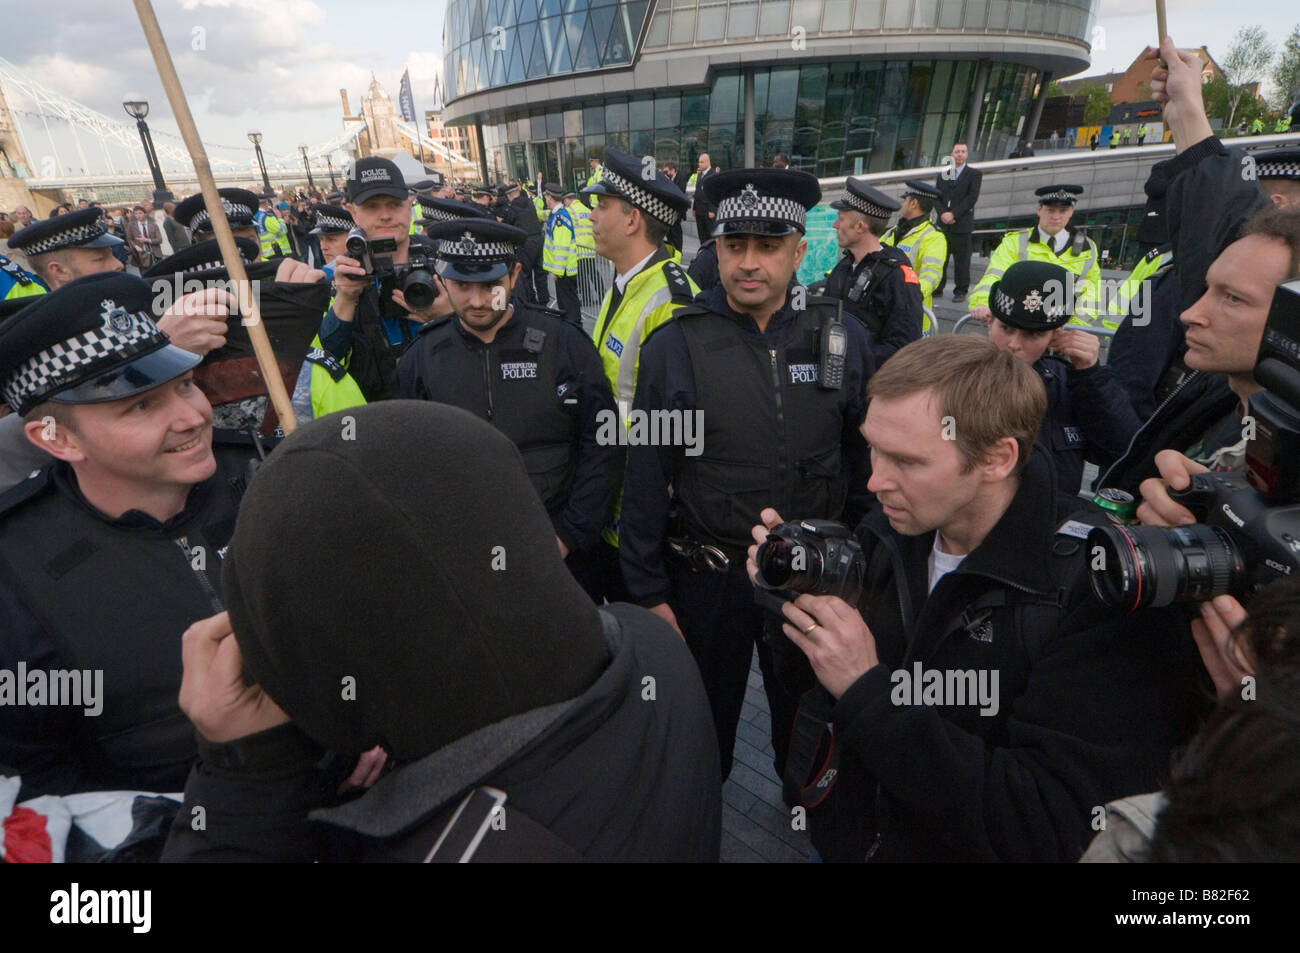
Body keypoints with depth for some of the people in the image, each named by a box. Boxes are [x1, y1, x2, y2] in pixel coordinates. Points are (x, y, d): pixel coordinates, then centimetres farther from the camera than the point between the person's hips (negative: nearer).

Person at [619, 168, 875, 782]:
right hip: (707, 581, -1)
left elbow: (864, 462, 3)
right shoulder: (673, 347, -10)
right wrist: (649, 593, -6)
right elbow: (646, 481, -8)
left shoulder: (842, 339, -4)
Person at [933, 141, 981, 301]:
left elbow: (972, 197, -5)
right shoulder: (943, 174, 16)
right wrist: (943, 213, -9)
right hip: (943, 223, 3)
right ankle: (937, 288, 15)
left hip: (962, 224, -3)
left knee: (961, 259, -2)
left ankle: (961, 291, 3)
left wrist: (953, 214, -15)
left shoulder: (974, 174, 5)